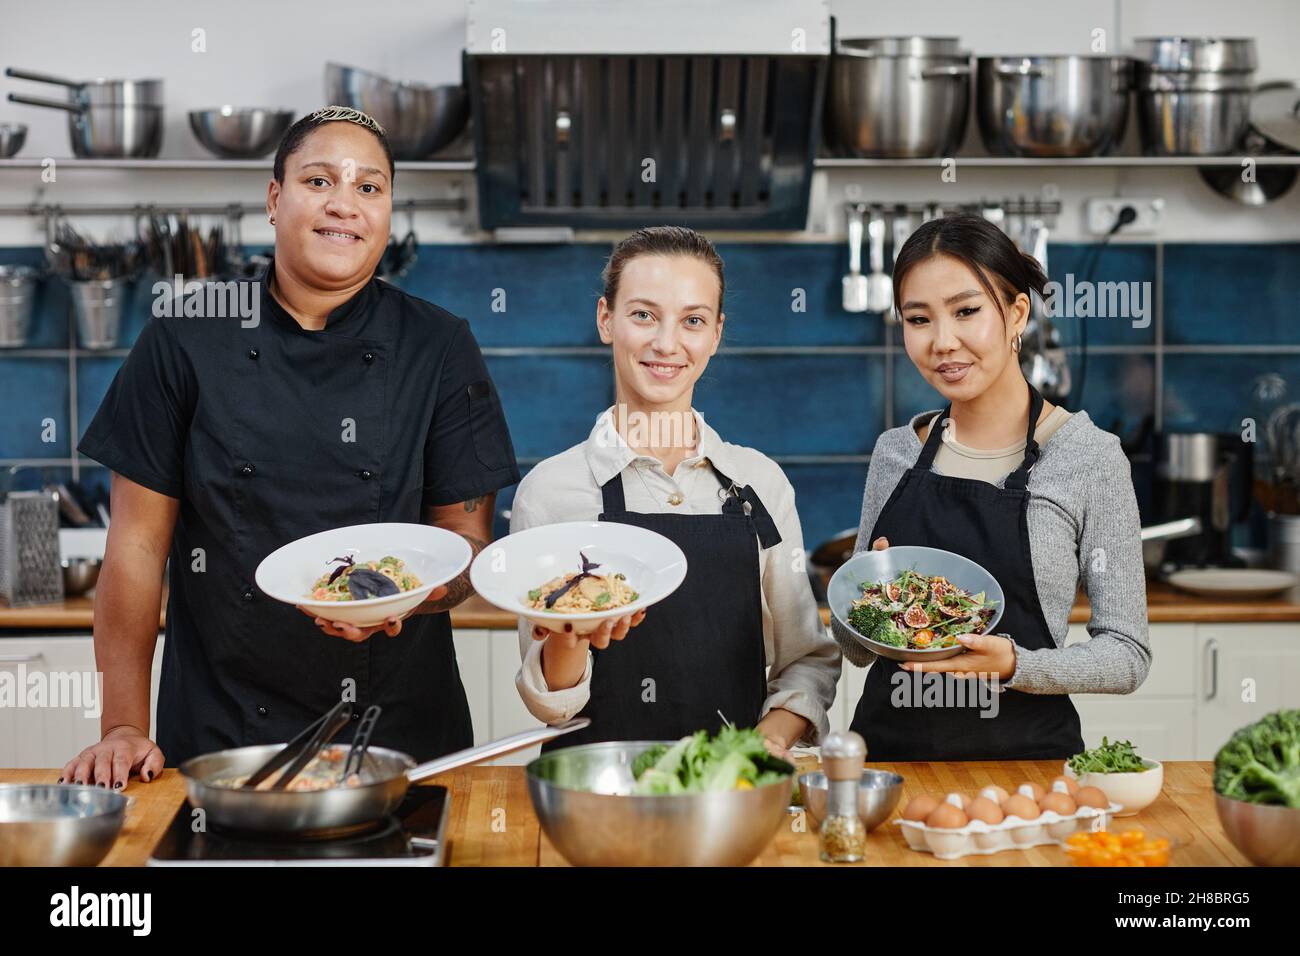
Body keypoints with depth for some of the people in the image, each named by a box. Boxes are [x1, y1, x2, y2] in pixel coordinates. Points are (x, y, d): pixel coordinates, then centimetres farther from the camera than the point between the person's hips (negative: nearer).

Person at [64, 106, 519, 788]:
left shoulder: (441, 349, 1)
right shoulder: (186, 342, -1)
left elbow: (467, 538, 1)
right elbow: (139, 542, 0)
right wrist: (125, 729, -4)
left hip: (404, 731, 1)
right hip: (214, 735, 0)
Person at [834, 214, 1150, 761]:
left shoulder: (1090, 458, -4)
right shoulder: (894, 452, 8)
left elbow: (1127, 656, -3)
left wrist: (1014, 664, -19)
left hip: (1023, 751, -3)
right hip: (890, 746, 3)